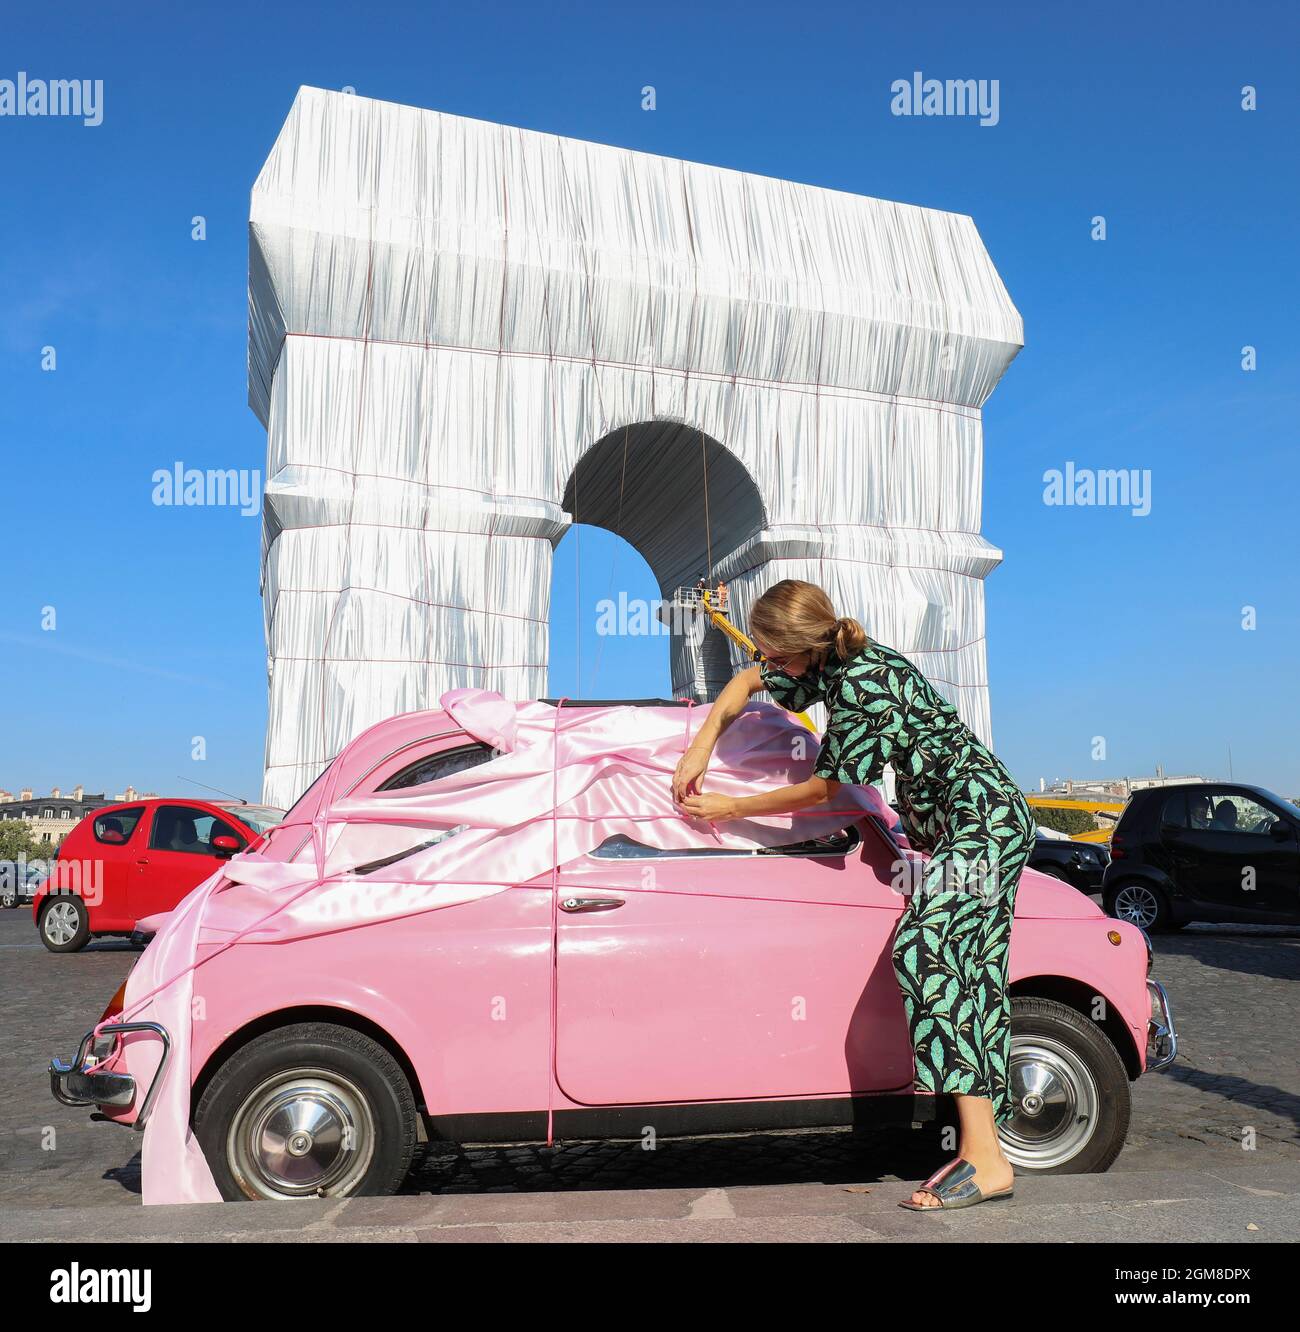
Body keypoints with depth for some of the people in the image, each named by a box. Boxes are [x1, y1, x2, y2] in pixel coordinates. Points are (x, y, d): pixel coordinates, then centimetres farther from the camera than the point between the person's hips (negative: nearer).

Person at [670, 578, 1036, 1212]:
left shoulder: (862, 685, -21)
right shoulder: (832, 661, 7)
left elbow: (821, 789, -12)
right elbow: (748, 681, 22)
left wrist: (730, 810, -1)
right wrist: (700, 747, 9)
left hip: (983, 821, -10)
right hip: (991, 823, 10)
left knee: (925, 951, -21)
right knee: (973, 977, 4)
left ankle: (985, 1160, -22)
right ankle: (982, 1148, 5)